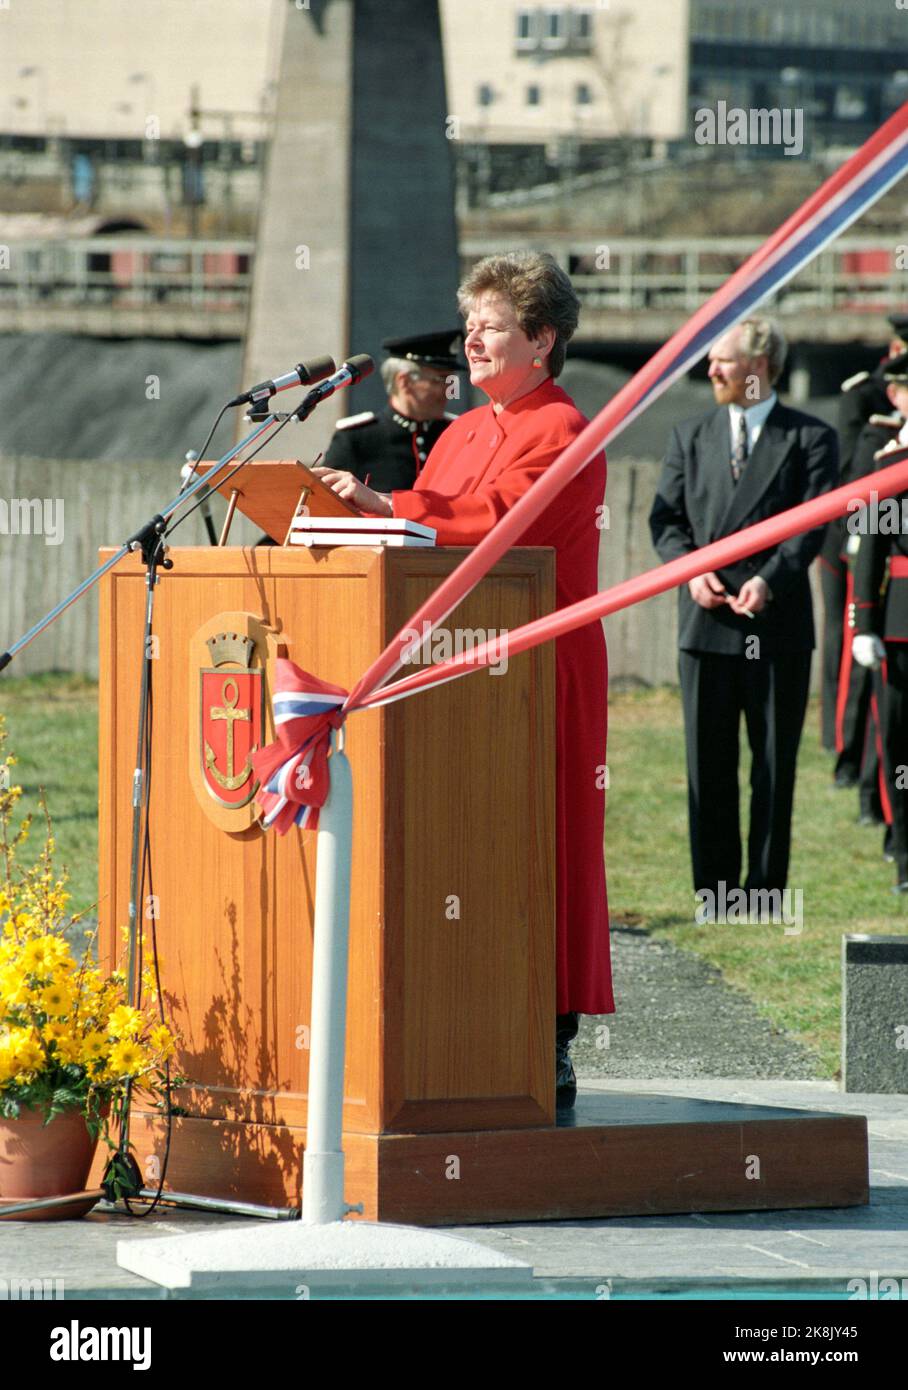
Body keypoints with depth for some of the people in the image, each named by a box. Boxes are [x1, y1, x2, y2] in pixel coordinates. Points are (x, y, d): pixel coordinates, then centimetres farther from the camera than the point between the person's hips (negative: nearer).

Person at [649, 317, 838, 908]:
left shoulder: (809, 438, 3)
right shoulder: (691, 436, 14)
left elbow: (812, 522, -6)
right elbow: (667, 516, 10)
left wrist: (769, 581, -20)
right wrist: (691, 570, -9)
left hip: (777, 621, -3)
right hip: (705, 622, 3)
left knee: (775, 764, 1)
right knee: (708, 763, 3)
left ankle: (766, 888, 7)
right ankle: (716, 886, 9)